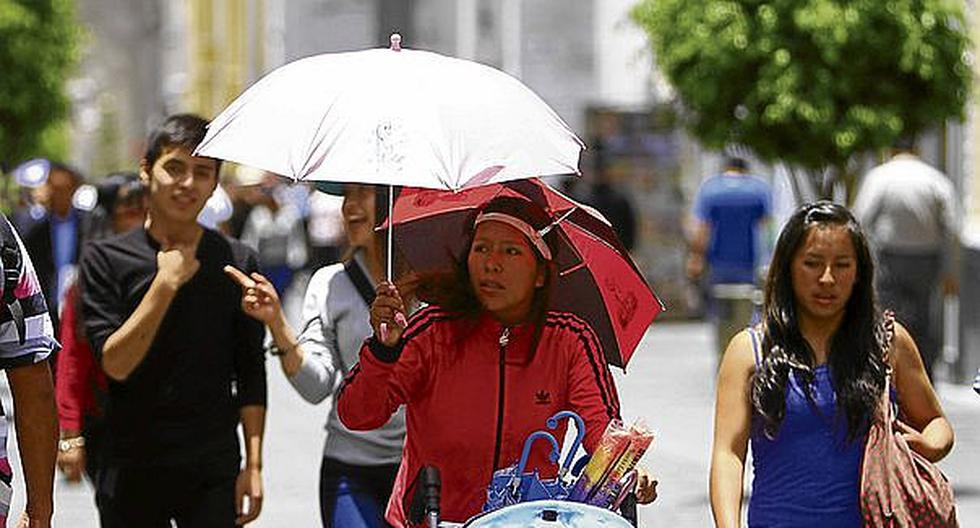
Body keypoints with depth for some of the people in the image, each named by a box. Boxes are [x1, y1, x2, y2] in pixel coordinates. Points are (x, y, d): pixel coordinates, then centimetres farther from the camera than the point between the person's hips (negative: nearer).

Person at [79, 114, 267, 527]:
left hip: (213, 472, 1)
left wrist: (253, 465, 2)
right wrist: (167, 282, -13)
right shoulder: (106, 258, 1)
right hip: (131, 473, 0)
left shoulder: (237, 262, 6)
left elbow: (251, 376, 7)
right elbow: (115, 364, -10)